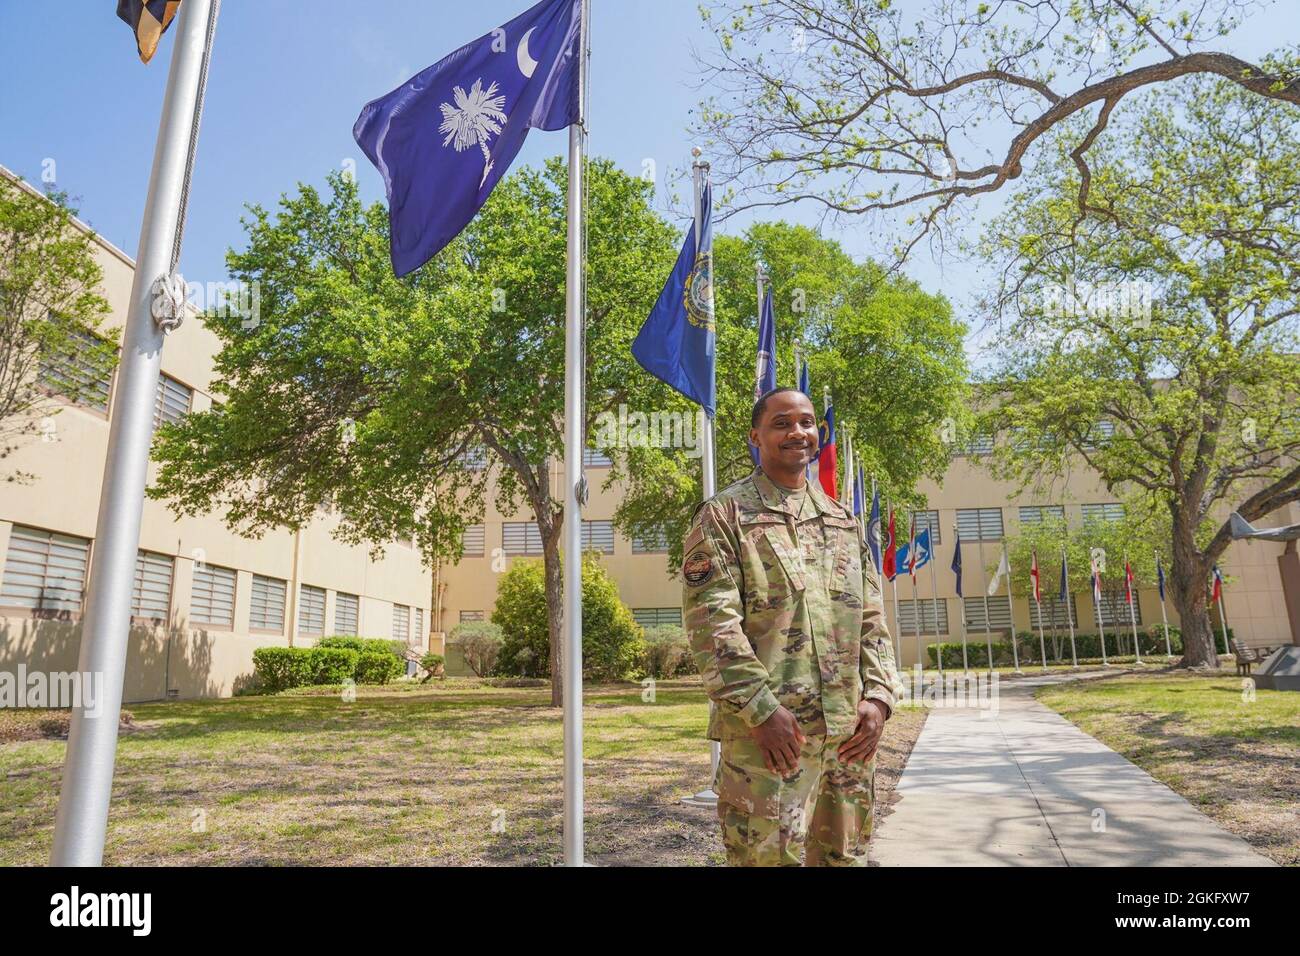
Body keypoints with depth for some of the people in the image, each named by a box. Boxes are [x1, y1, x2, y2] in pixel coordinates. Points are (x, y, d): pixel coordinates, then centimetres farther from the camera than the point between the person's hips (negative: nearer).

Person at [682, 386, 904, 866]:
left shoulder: (843, 520, 16)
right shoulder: (723, 515, -3)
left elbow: (871, 617, 15)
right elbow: (711, 624, -12)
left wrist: (879, 696, 2)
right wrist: (762, 710, -17)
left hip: (850, 729, 6)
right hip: (767, 728, -6)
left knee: (846, 856, 16)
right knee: (767, 854, 0)